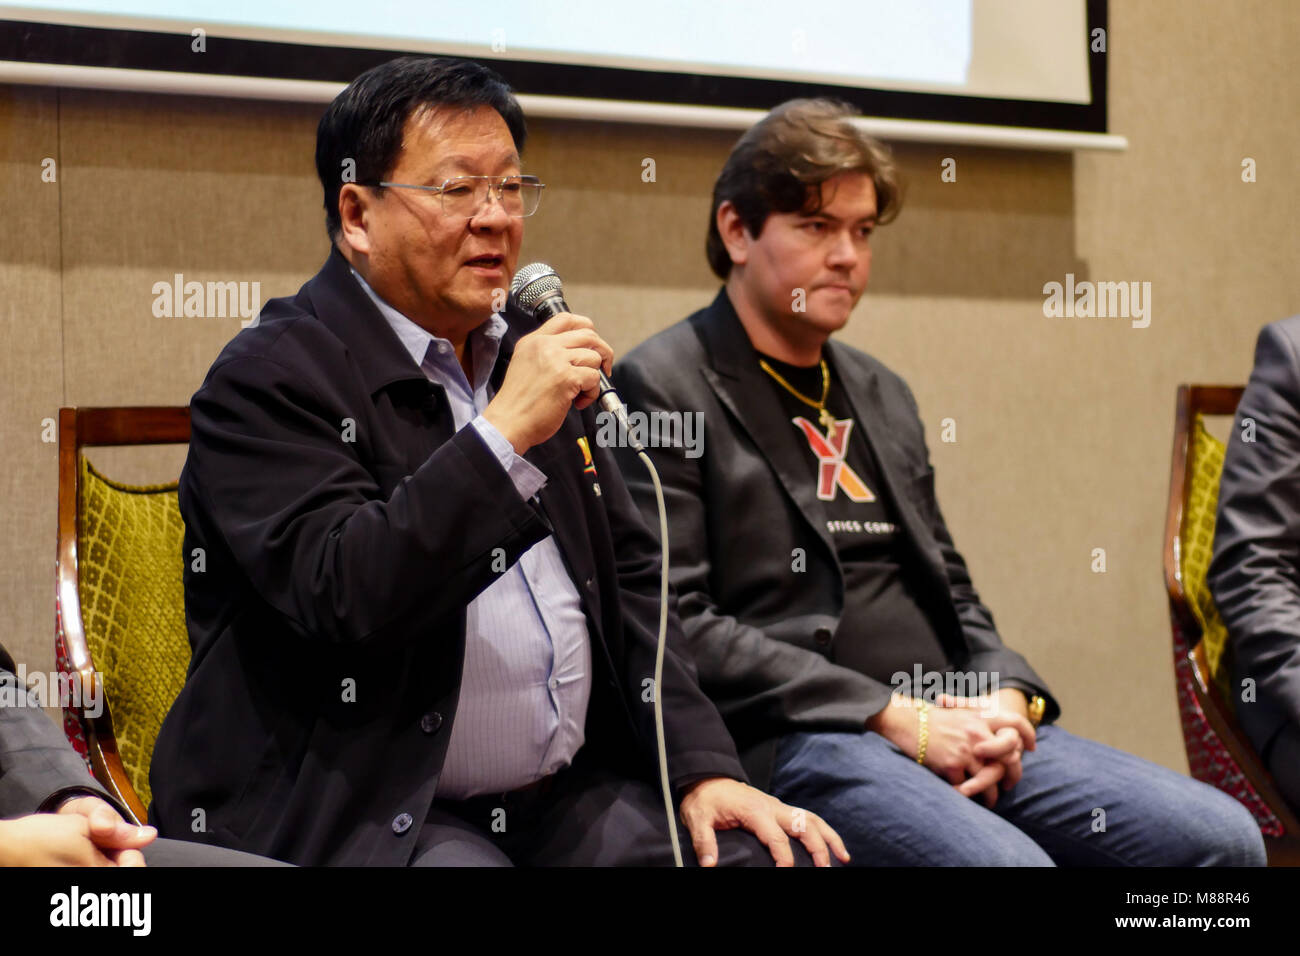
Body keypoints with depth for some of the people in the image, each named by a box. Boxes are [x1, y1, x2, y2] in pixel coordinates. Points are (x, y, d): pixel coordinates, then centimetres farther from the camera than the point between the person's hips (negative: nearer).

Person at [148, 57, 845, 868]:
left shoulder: (531, 350, 15)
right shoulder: (271, 376, -7)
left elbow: (631, 578, 16)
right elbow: (338, 596, -21)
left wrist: (703, 767, 4)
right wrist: (504, 434, -24)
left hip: (570, 793, 6)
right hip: (362, 817, -6)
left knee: (778, 855, -13)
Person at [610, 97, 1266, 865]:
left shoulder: (882, 394, 23)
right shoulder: (662, 388, -1)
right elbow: (681, 628, -10)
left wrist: (1006, 699, 1)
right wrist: (893, 716, -14)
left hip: (953, 723, 7)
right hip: (795, 742, -7)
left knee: (1222, 836, -10)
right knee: (1009, 860, -34)